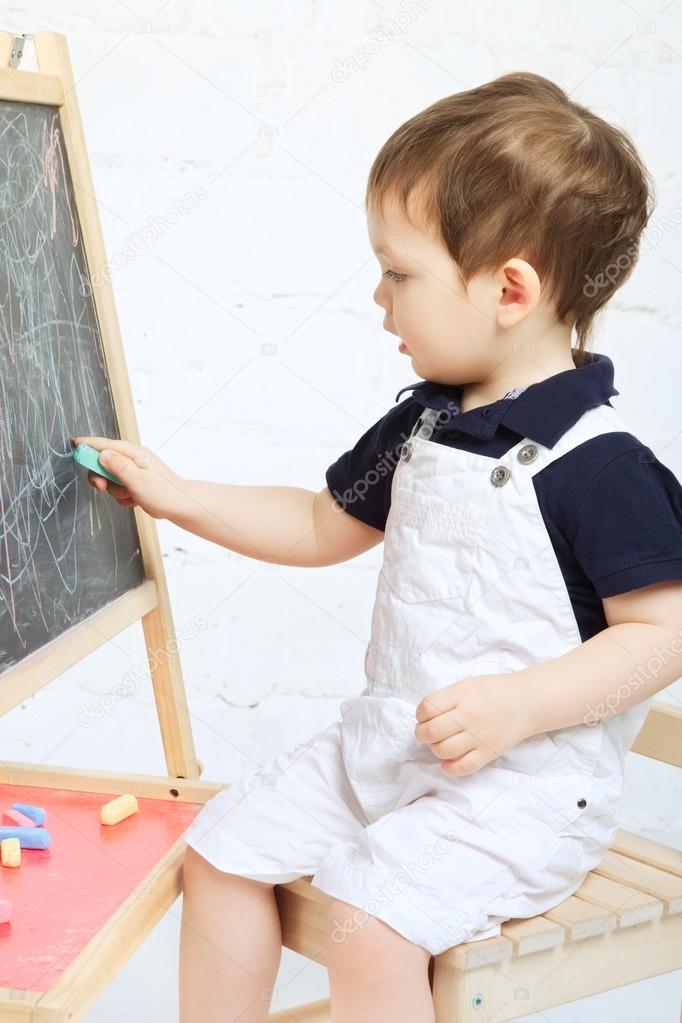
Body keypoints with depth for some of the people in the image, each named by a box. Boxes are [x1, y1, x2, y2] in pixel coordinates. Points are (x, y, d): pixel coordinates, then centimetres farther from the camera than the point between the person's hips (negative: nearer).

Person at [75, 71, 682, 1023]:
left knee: (373, 918, -25)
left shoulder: (598, 464, -19)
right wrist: (174, 495, 15)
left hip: (523, 780, -8)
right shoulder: (419, 425, 6)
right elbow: (324, 525, 19)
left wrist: (518, 705, -27)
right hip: (382, 746, 8)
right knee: (224, 844, 5)